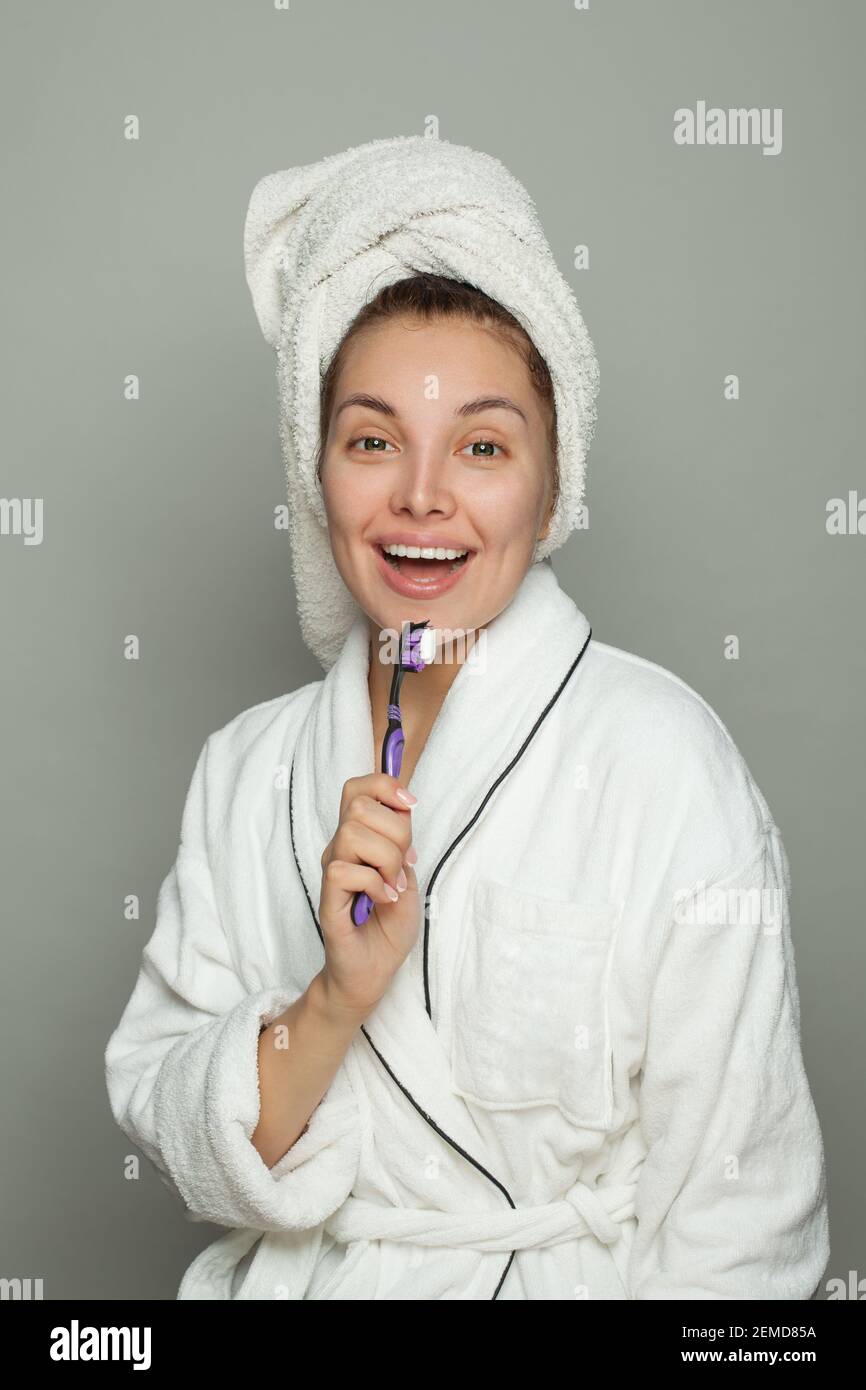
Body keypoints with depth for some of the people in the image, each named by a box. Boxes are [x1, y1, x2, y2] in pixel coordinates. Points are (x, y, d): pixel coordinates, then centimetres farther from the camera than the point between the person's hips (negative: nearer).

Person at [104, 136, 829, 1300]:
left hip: (559, 1278, -2)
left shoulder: (660, 757, -11)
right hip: (287, 1277, 3)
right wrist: (340, 998, -15)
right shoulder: (247, 766, 2)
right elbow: (173, 1141, 0)